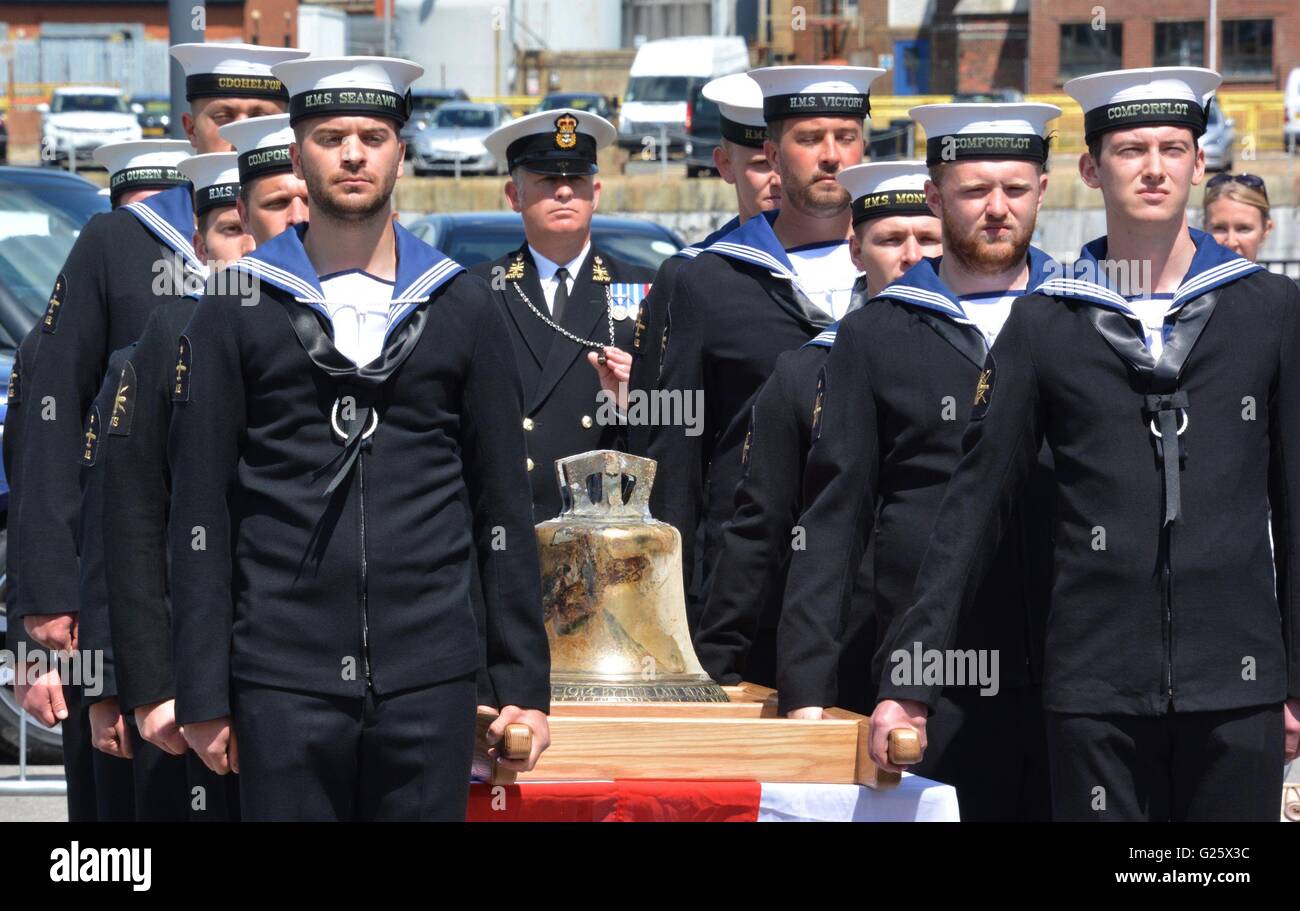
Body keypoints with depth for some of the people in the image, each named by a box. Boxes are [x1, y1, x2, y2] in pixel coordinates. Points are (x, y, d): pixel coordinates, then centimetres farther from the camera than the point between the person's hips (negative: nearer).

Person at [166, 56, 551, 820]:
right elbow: (200, 512, 4)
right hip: (284, 681, -1)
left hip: (430, 676, 1)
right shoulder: (236, 313, 6)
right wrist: (203, 693, -1)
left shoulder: (464, 310, 10)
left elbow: (505, 506, 9)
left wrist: (527, 682, 4)